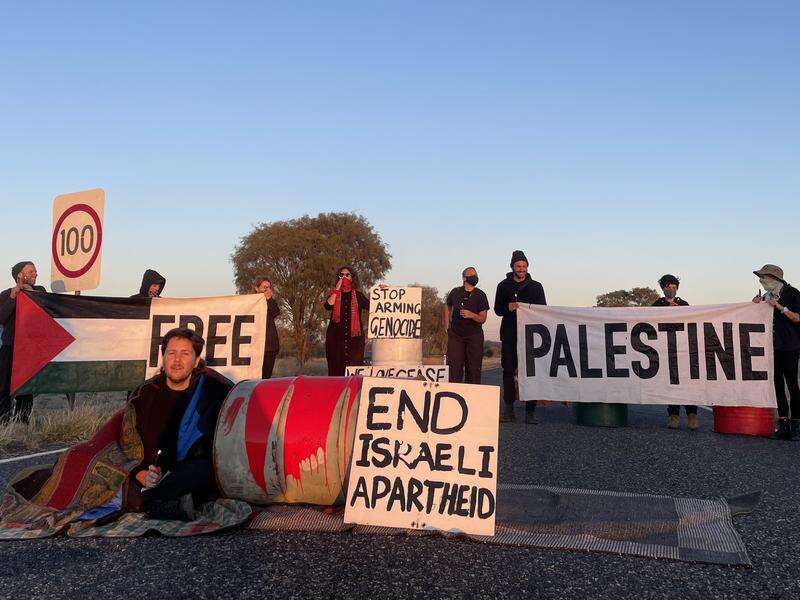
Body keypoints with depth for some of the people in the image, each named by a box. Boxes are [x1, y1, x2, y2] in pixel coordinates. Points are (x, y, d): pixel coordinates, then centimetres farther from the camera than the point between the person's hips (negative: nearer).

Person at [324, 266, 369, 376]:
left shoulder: (357, 295, 14)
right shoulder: (334, 293, 15)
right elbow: (328, 306, -6)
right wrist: (337, 289, 0)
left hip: (354, 335, -1)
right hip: (336, 335, 1)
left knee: (354, 366, -7)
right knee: (336, 367, -1)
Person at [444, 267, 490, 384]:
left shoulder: (480, 295, -1)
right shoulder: (455, 292, 4)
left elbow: (482, 319, -4)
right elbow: (447, 307, 22)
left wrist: (471, 315, -23)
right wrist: (447, 326, 14)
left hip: (474, 335, -1)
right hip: (455, 334, 1)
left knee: (474, 368, -1)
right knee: (454, 367, -4)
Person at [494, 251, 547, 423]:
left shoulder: (536, 286, 10)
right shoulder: (504, 286, 11)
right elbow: (497, 310, 9)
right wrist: (508, 307, -11)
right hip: (509, 335, 1)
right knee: (508, 371, 1)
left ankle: (530, 411, 0)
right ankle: (508, 408, 9)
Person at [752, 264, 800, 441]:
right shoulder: (765, 296, 14)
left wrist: (779, 306, -15)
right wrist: (756, 305, 3)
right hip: (771, 346, 5)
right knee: (777, 384, 3)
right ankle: (783, 423, 7)